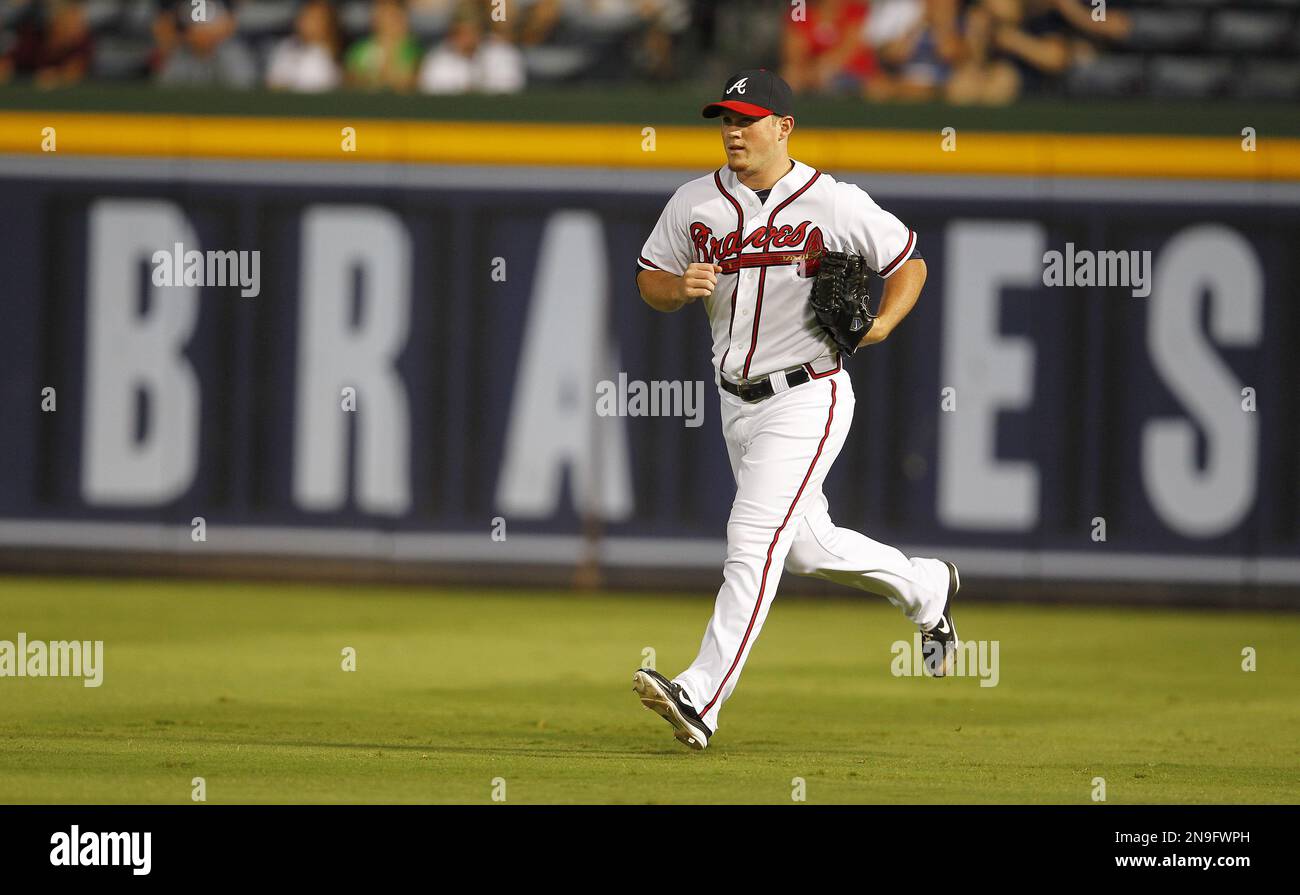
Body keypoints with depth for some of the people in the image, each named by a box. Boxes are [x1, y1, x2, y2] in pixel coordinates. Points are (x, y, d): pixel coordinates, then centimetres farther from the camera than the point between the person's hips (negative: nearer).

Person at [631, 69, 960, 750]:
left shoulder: (836, 204, -9)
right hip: (738, 404, 6)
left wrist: (879, 325, -16)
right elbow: (649, 282, 9)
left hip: (807, 397, -6)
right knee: (807, 547, 17)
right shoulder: (695, 203, 3)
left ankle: (701, 697, -24)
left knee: (752, 540, -17)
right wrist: (682, 288, -14)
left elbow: (909, 263, 2)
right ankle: (925, 590, 43)